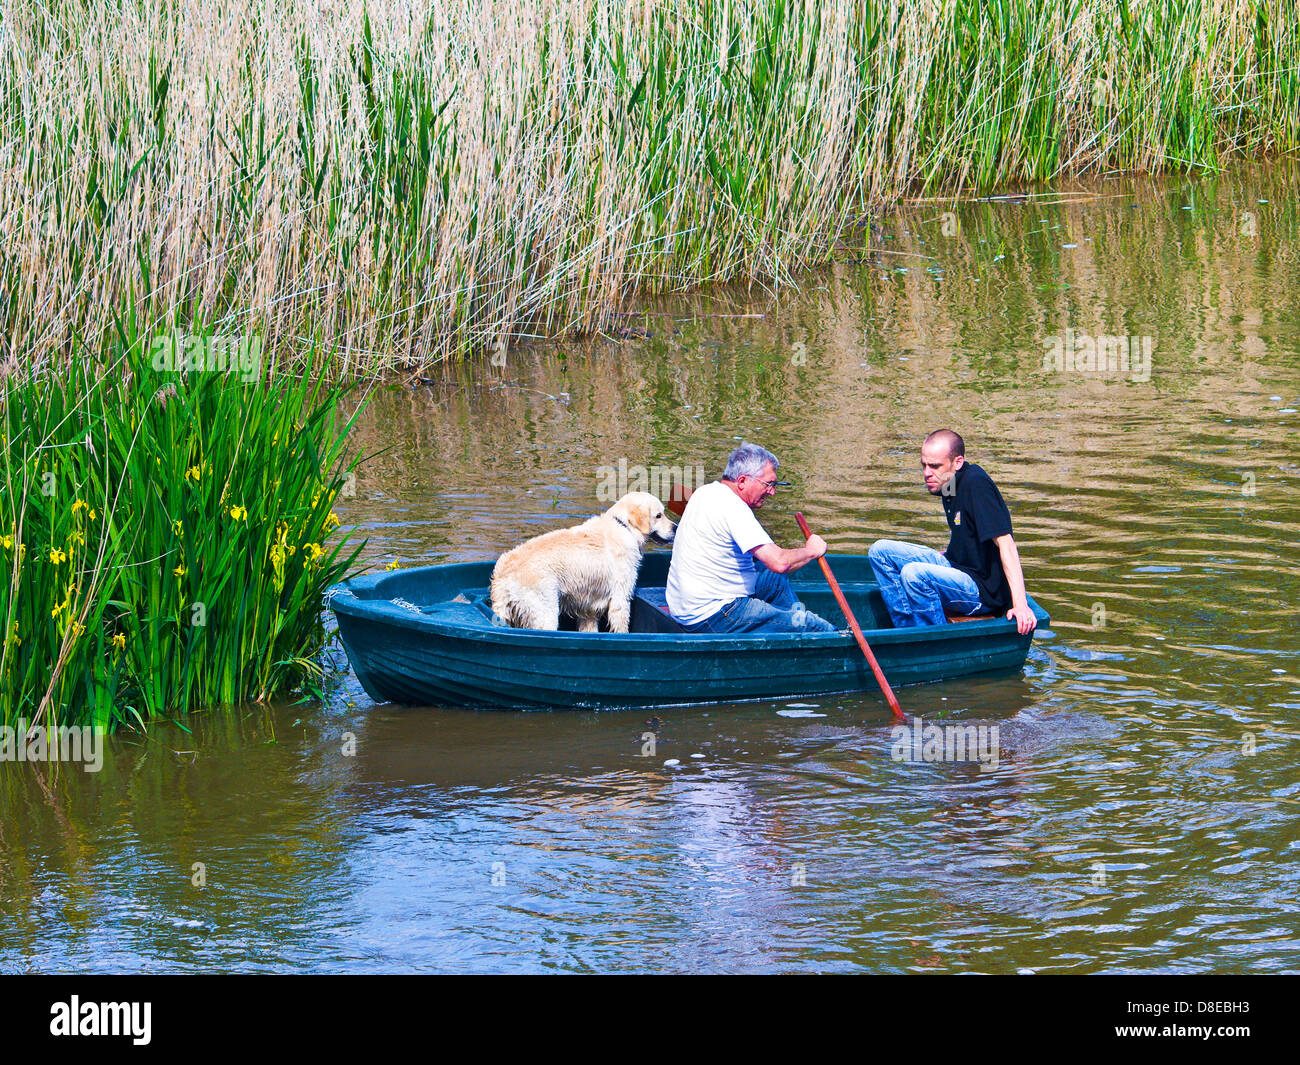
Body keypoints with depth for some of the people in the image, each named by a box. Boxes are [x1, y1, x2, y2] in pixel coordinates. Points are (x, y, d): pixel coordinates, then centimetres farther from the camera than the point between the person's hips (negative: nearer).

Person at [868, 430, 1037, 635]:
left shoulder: (976, 484, -21)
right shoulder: (949, 483, 6)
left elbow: (1005, 542, -27)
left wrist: (1020, 604, -32)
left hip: (985, 591, -10)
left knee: (914, 574, -33)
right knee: (880, 551, 6)